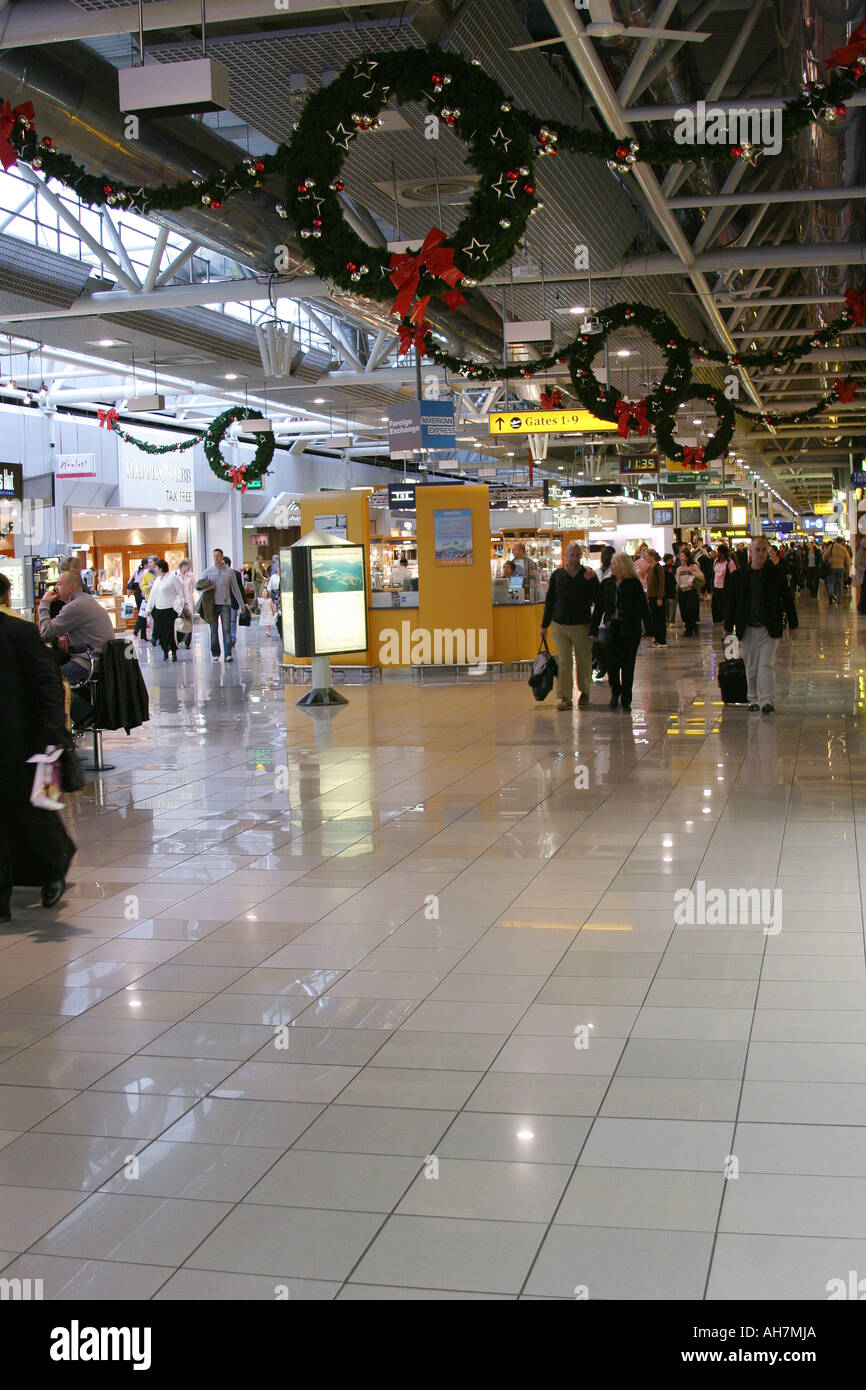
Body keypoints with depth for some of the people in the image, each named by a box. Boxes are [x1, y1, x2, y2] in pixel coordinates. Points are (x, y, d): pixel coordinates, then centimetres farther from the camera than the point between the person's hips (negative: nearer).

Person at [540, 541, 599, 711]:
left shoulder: (588, 575, 2)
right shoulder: (557, 575, 5)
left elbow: (597, 599, -4)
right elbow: (550, 601, 9)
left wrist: (592, 581, -19)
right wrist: (544, 625, 8)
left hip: (582, 625, 0)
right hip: (560, 625, 0)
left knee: (584, 661, 9)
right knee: (563, 661, -2)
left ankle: (584, 692, 26)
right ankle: (565, 697, 0)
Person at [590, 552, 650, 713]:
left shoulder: (634, 584, -3)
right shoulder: (607, 583, 6)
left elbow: (643, 608, -1)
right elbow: (599, 607, 10)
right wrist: (593, 630, 7)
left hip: (630, 630, -2)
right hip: (611, 629, 2)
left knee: (628, 665, 3)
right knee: (612, 663, -5)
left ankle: (626, 700, 15)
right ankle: (615, 692, 21)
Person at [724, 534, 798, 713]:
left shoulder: (776, 574, 0)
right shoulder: (739, 576, 3)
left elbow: (787, 599, 7)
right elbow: (732, 603, 9)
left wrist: (793, 624, 8)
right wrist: (728, 626, 10)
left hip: (769, 628, -2)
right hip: (747, 628, 2)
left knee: (766, 664, -9)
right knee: (751, 666, 9)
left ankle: (767, 700, -12)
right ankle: (754, 699, 22)